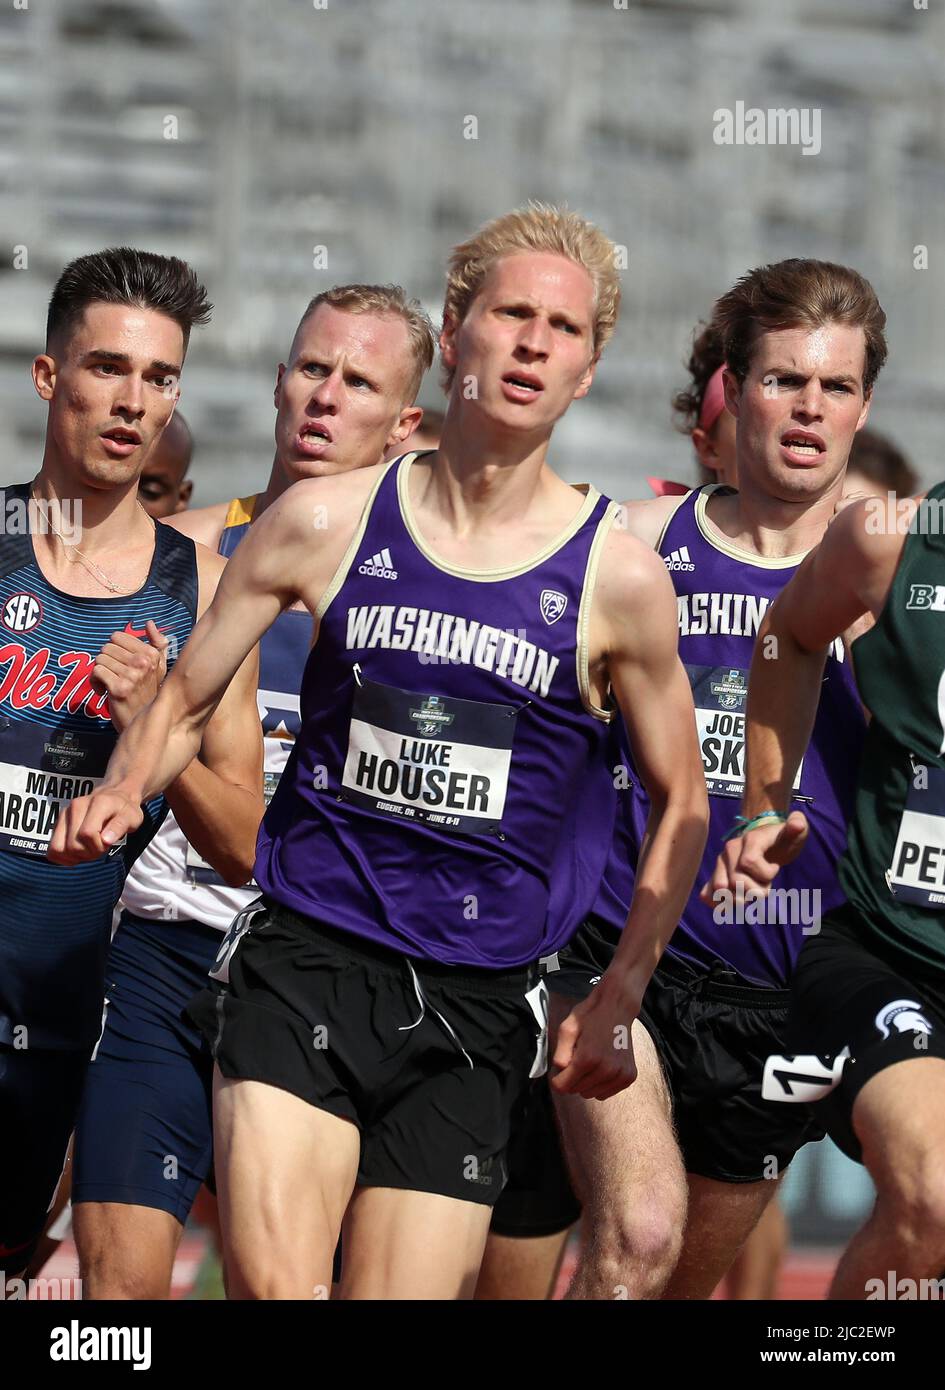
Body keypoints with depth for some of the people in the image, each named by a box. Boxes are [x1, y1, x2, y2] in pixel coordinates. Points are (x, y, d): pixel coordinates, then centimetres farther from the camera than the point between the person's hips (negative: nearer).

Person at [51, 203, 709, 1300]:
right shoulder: (325, 522, 3)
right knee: (271, 1285, -20)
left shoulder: (619, 581, 0)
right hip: (303, 961, 0)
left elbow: (680, 803, 12)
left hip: (474, 1004, 0)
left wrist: (617, 1003, 8)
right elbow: (187, 697, 15)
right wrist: (122, 794, -5)